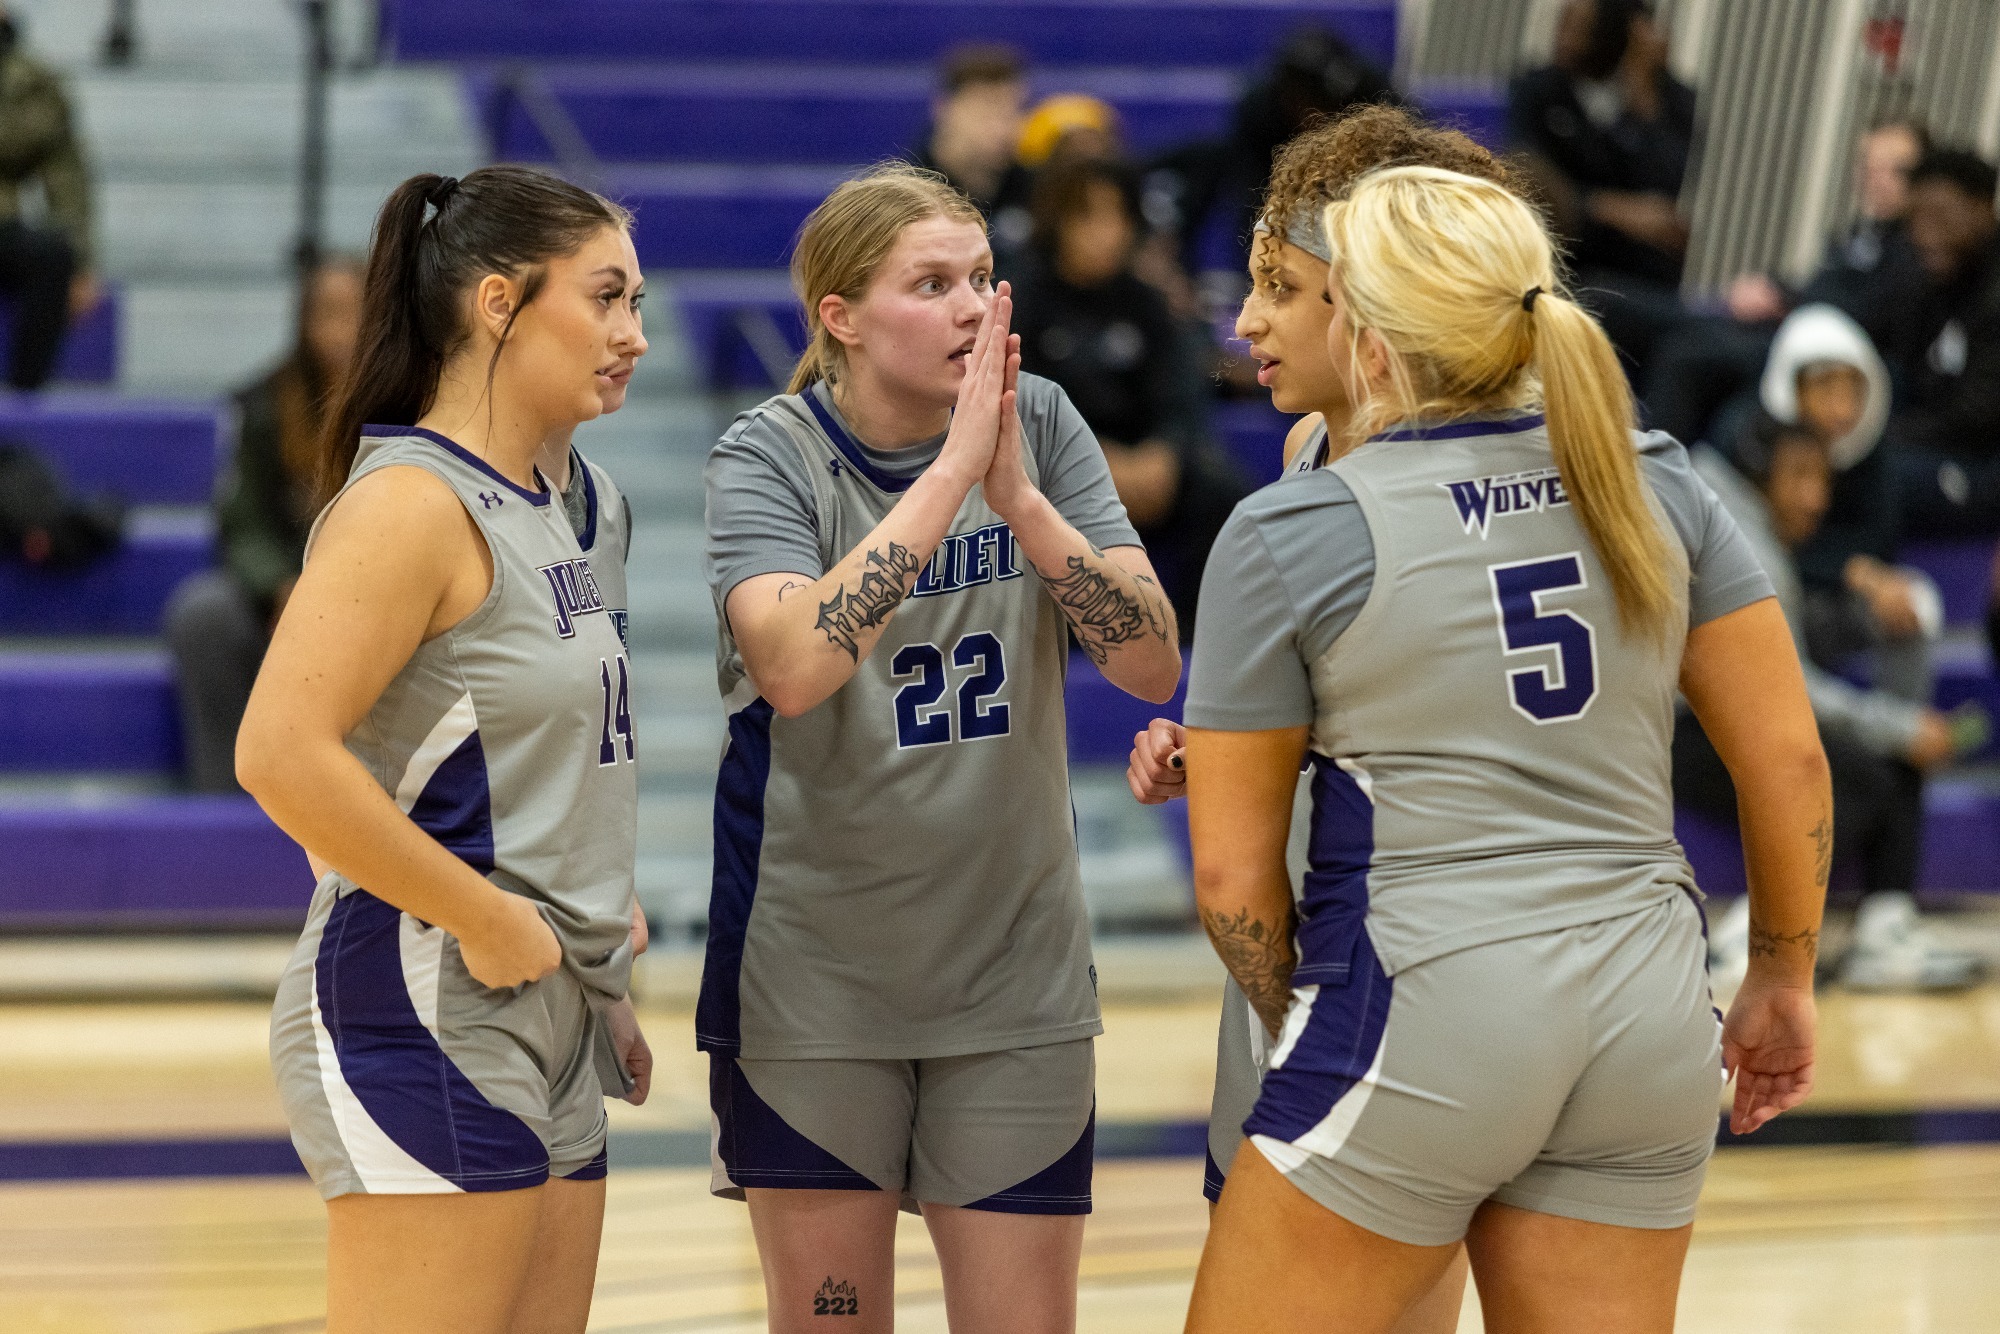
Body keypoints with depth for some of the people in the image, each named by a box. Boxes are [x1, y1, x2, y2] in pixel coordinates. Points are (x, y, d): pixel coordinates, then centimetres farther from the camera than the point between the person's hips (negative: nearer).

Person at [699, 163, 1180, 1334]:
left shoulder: (1040, 426, -2)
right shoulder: (769, 457, -10)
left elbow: (1154, 666, -10)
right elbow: (794, 663, -28)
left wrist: (1018, 498, -23)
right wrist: (950, 473, -29)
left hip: (1016, 969, 2)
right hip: (814, 971, -2)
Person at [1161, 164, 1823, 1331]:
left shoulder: (1288, 536, -4)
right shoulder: (1656, 483, 6)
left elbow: (1232, 870, 0)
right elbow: (1788, 758, 8)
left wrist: (1300, 1022, 16)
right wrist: (1784, 980, 19)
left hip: (1423, 1010, -5)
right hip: (1649, 1016, 5)